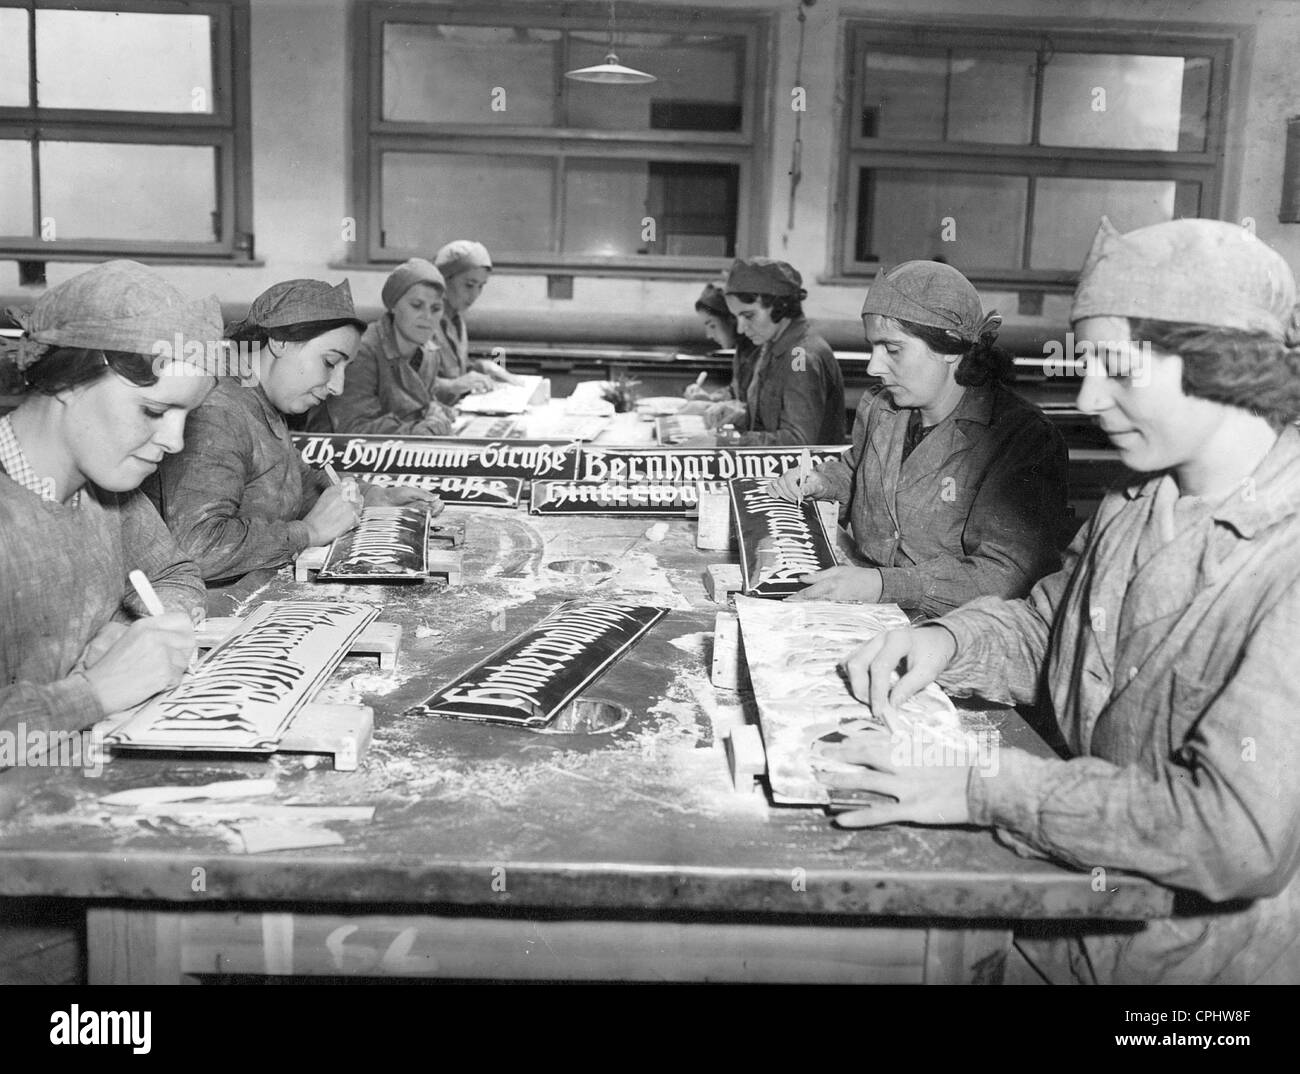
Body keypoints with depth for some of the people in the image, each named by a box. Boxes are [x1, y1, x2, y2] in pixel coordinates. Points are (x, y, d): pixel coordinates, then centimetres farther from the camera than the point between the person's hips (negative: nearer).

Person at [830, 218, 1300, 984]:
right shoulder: (1136, 511, 3)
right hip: (1082, 910, 7)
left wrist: (985, 789, -27)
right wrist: (948, 641, -6)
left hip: (1198, 957, -6)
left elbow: (1239, 834, -31)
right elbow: (1042, 629, 15)